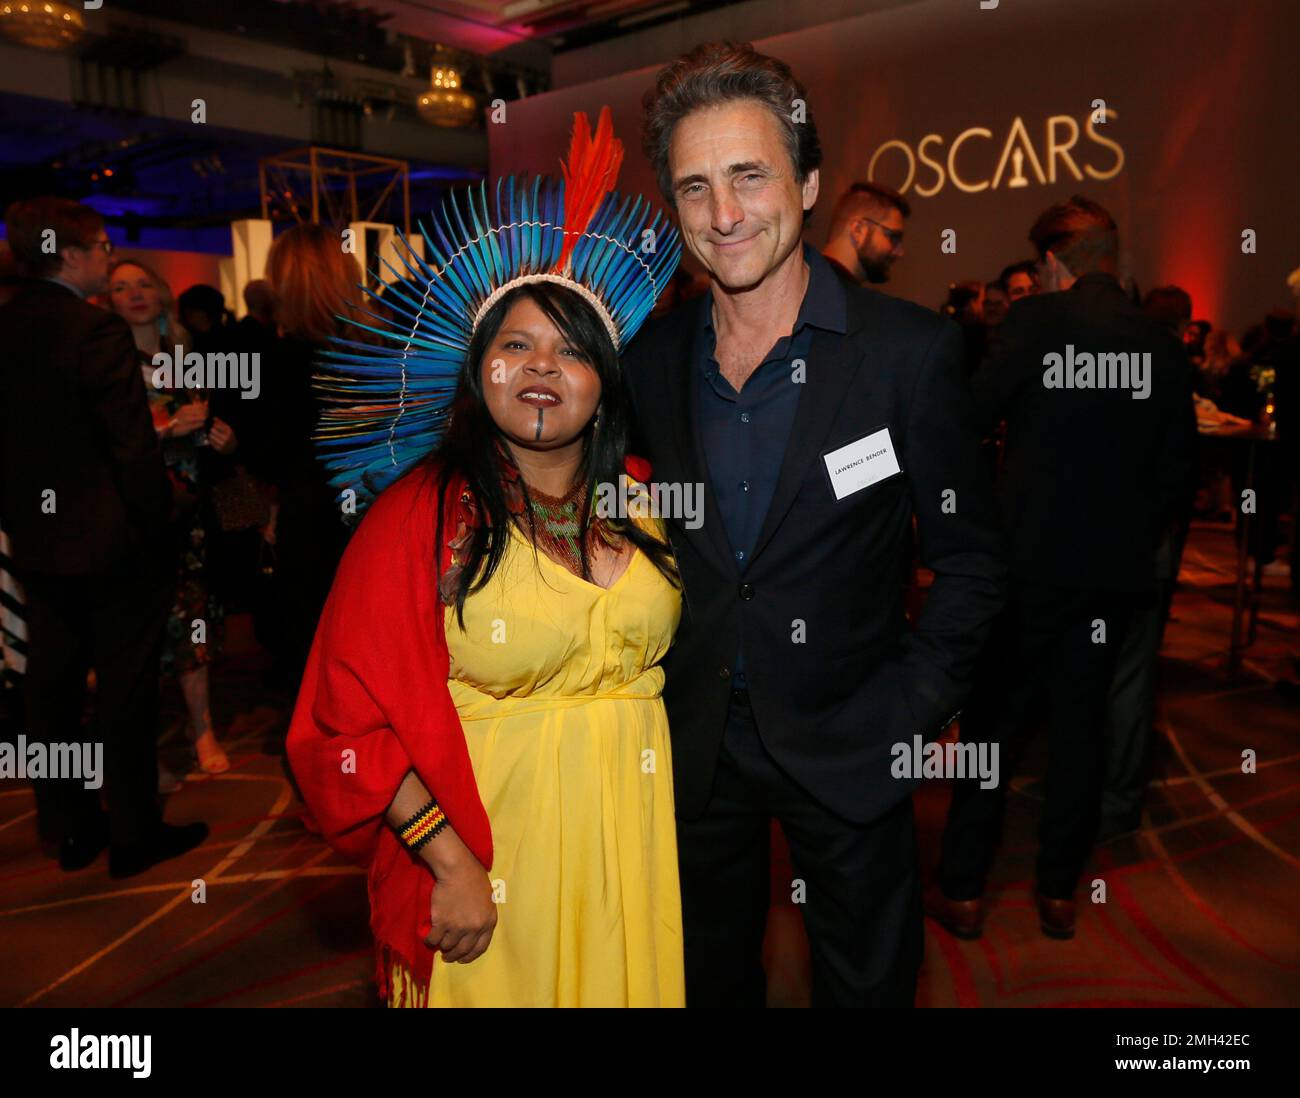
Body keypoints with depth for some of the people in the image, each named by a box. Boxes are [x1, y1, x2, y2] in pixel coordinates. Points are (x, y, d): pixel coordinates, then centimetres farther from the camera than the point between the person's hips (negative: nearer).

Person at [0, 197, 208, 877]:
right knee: (125, 692, 4)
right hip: (111, 542, -7)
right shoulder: (98, 330, -18)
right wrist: (158, 525, -10)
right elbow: (134, 449, -21)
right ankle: (133, 835, 16)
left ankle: (69, 829, 29)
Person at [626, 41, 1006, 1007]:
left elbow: (972, 562, -8)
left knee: (867, 982, 19)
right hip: (695, 746, 3)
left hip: (847, 747, -3)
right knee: (709, 980, 23)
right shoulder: (651, 358, -2)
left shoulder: (914, 350, -13)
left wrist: (910, 713, -13)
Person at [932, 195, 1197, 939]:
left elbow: (971, 415, -6)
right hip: (1119, 570, 4)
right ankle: (1060, 890, 26)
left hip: (1032, 561, -3)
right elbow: (1180, 465, 8)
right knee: (1082, 721, 14)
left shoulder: (1035, 322, -8)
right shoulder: (1165, 344, 3)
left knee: (995, 717, 8)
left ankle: (964, 890, 17)